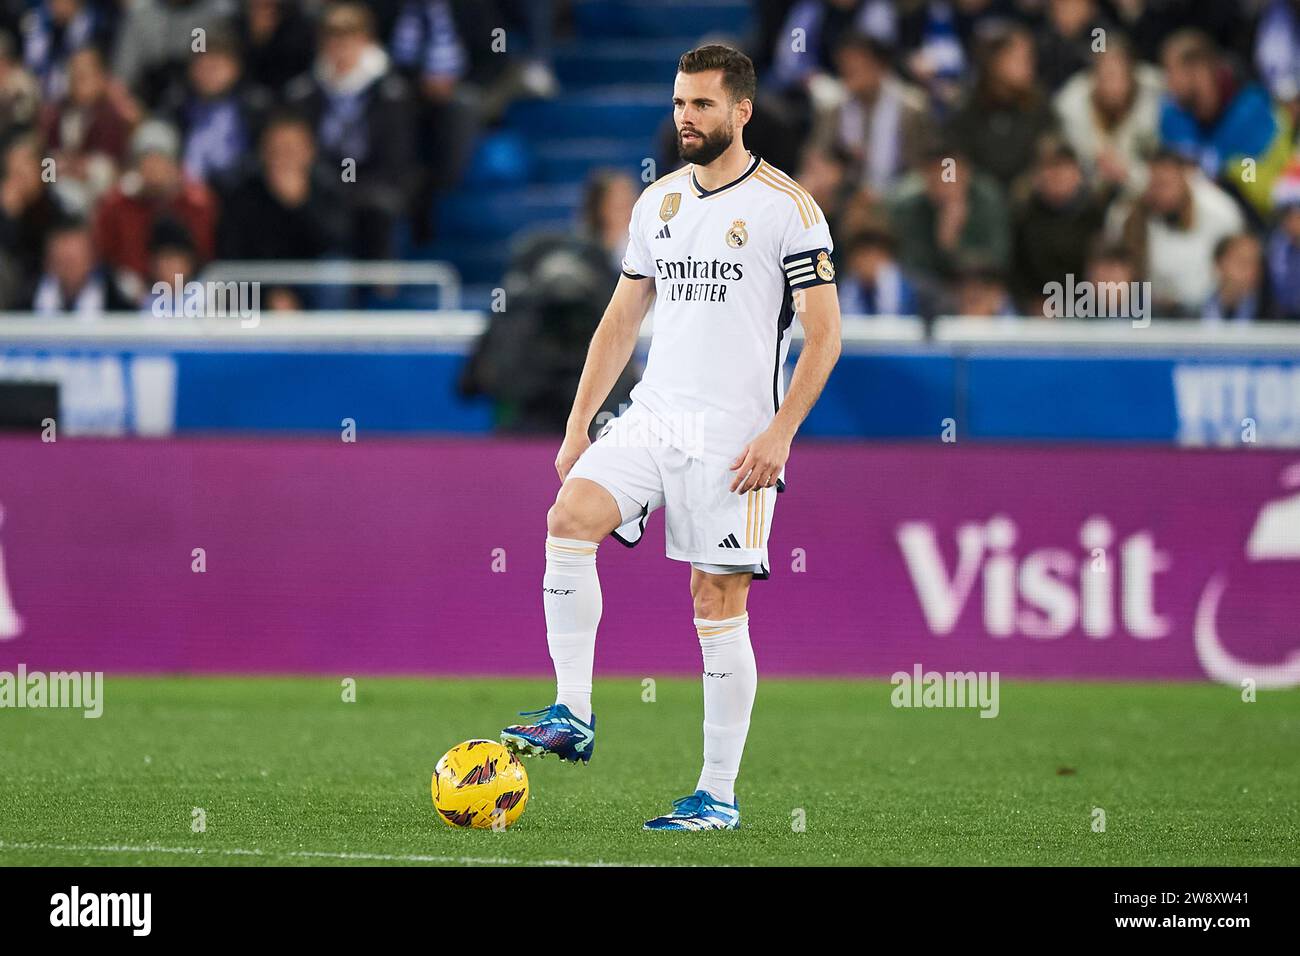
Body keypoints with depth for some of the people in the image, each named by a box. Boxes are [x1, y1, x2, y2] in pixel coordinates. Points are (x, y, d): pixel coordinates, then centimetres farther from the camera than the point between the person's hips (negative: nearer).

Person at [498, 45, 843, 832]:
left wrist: (779, 433, -16)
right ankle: (572, 716, -15)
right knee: (570, 517, -19)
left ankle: (719, 796, 4)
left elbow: (824, 332, -8)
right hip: (652, 418, 5)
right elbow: (622, 321, 19)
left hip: (734, 435, -5)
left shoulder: (786, 206, -6)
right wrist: (579, 424, 12)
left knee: (719, 603, -4)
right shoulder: (660, 201, 13)